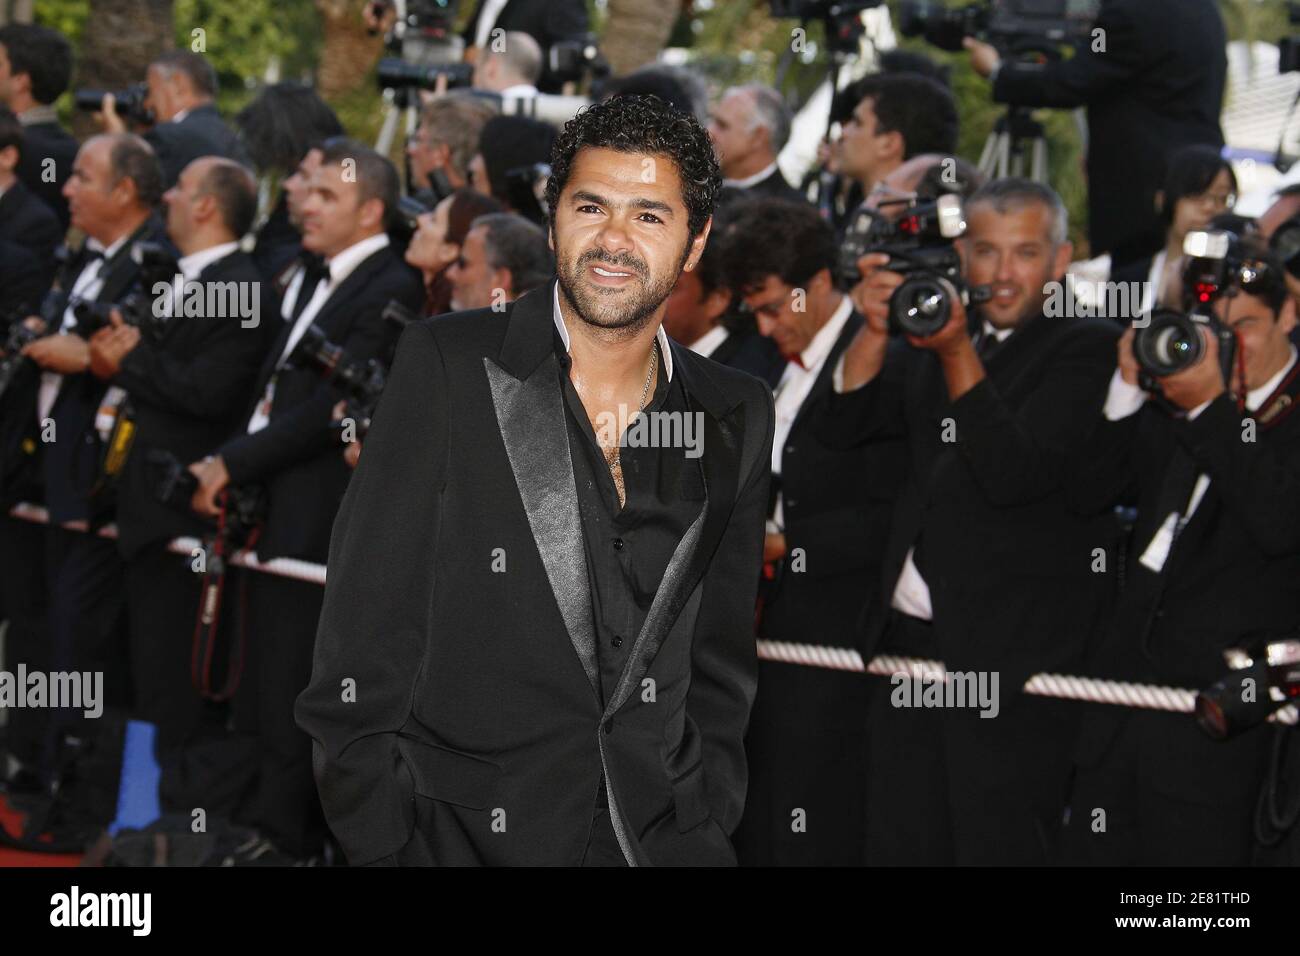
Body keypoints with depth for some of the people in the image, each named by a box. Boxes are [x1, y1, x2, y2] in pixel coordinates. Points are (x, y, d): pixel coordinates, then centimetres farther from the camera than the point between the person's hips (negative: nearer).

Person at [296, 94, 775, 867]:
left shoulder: (739, 418, 11)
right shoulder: (446, 366, 1)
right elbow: (359, 650, -2)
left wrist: (707, 824, 4)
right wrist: (387, 849, -7)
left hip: (665, 837, 3)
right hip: (465, 833, -3)